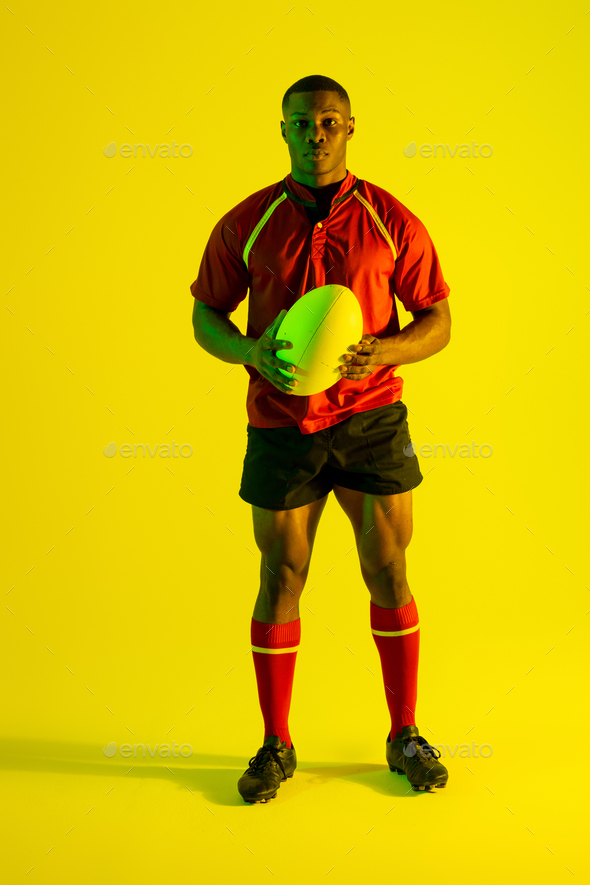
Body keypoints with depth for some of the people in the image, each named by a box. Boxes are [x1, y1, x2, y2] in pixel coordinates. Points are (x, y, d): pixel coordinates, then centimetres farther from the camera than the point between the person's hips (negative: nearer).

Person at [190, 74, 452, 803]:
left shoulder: (391, 220, -2)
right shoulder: (245, 224, -1)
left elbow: (438, 321, 2)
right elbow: (204, 316, 7)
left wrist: (382, 351, -19)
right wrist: (251, 352, -15)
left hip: (373, 418, 0)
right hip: (282, 425, 0)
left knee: (388, 573, 4)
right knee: (281, 579, 5)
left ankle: (406, 737, 20)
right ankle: (276, 745, 19)